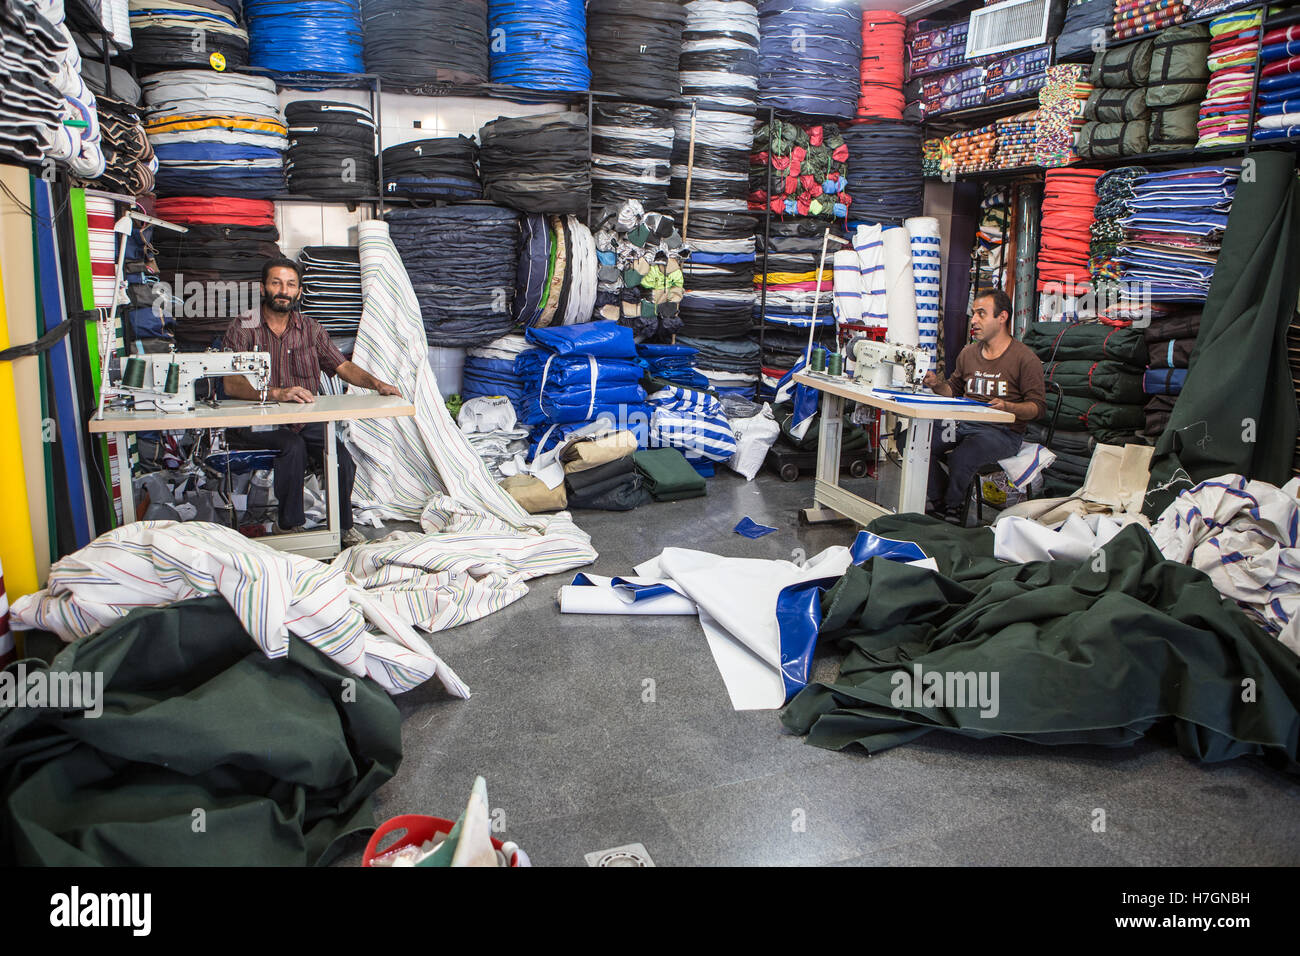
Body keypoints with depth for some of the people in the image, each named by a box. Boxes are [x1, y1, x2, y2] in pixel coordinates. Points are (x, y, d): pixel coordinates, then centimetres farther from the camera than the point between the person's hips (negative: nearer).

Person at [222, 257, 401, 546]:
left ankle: (344, 527, 0)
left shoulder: (310, 329, 10)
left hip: (304, 421, 3)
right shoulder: (242, 329, -3)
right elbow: (231, 384, -16)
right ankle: (290, 526, -18)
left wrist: (376, 383, -15)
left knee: (342, 457, -21)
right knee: (293, 446, -33)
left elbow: (342, 366, 6)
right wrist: (275, 393, -34)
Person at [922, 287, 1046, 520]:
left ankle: (951, 509, -5)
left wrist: (1007, 407, -25)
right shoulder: (968, 353, 14)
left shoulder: (1025, 358, -5)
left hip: (1003, 431, -6)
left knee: (960, 458, -35)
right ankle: (938, 501, -2)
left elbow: (1037, 406, -6)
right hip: (963, 423, 6)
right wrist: (937, 385, 1)